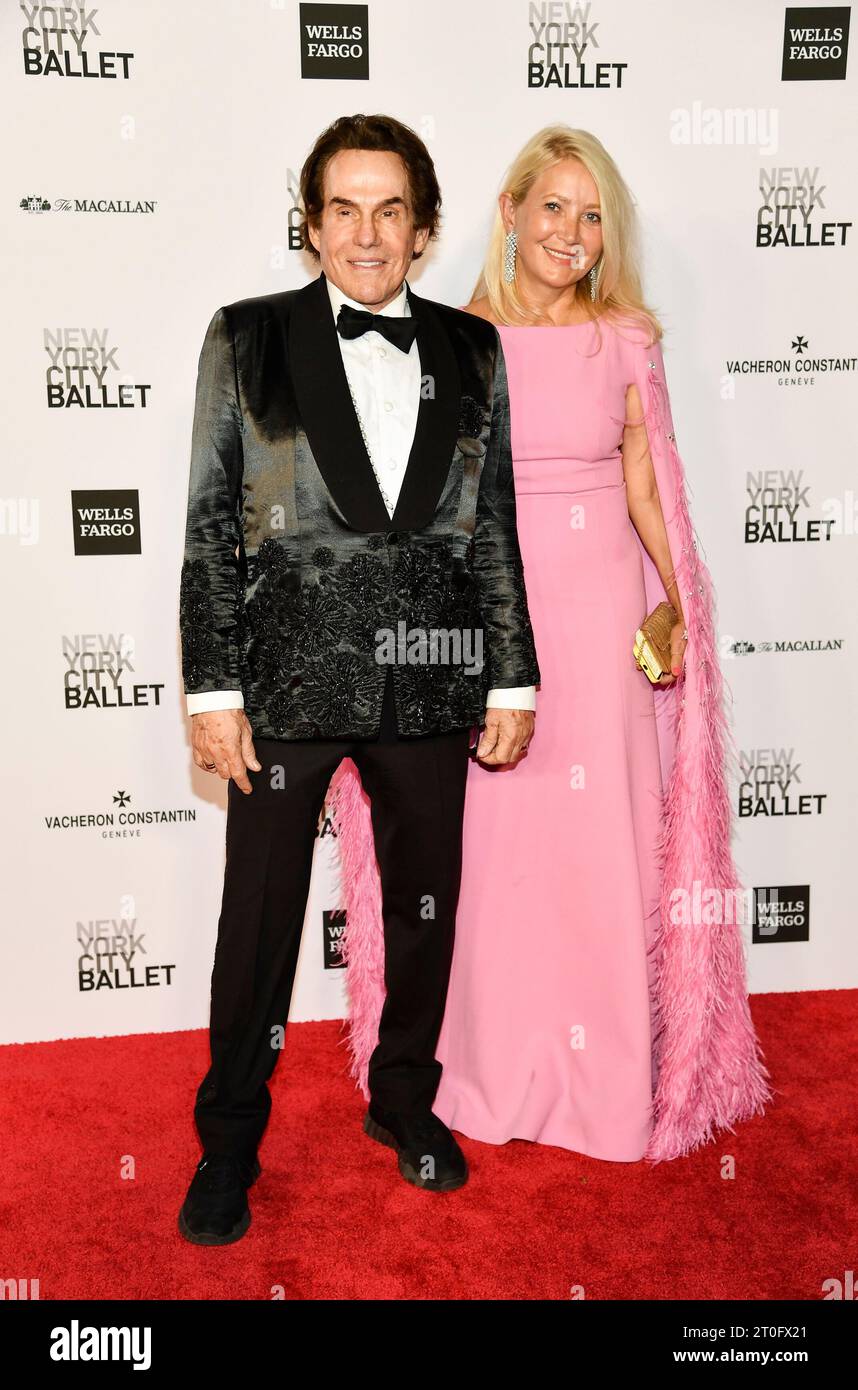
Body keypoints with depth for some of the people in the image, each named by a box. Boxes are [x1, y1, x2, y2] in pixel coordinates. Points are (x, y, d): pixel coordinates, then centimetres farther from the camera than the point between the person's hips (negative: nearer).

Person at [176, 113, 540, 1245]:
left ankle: (404, 1100, 38)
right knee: (260, 915, 7)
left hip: (429, 680, 3)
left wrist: (513, 680, 4)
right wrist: (214, 690, -7)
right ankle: (229, 1143, 28)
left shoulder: (471, 351, 7)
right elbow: (210, 526, -1)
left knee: (425, 900, 14)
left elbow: (495, 526, 8)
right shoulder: (248, 339, 2)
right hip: (290, 673, -2)